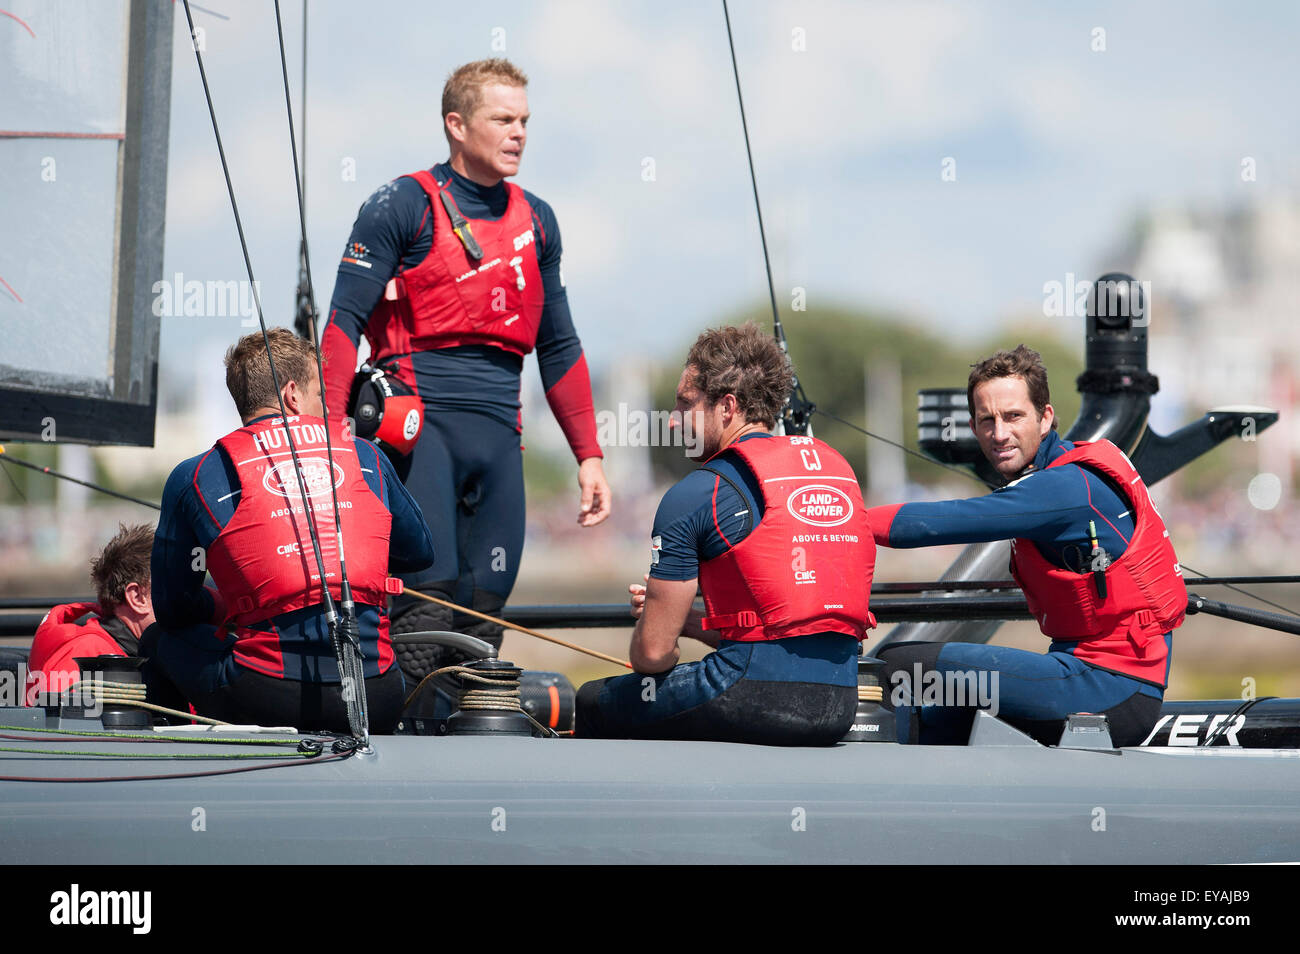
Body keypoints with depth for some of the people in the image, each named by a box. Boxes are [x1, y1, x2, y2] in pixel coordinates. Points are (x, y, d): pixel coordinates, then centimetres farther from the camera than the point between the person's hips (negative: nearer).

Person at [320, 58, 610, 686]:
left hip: (499, 433, 6)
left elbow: (558, 346, 24)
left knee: (485, 609, 3)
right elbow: (345, 320, -5)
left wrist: (588, 454, 20)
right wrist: (330, 433, -16)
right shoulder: (404, 206, -1)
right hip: (420, 421, -6)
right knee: (426, 595, -16)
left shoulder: (535, 221, 16)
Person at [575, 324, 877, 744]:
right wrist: (688, 621, 22)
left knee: (595, 703, 13)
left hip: (756, 695, -8)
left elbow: (652, 653, -2)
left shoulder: (696, 495, -4)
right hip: (838, 706, 8)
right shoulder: (836, 467, 17)